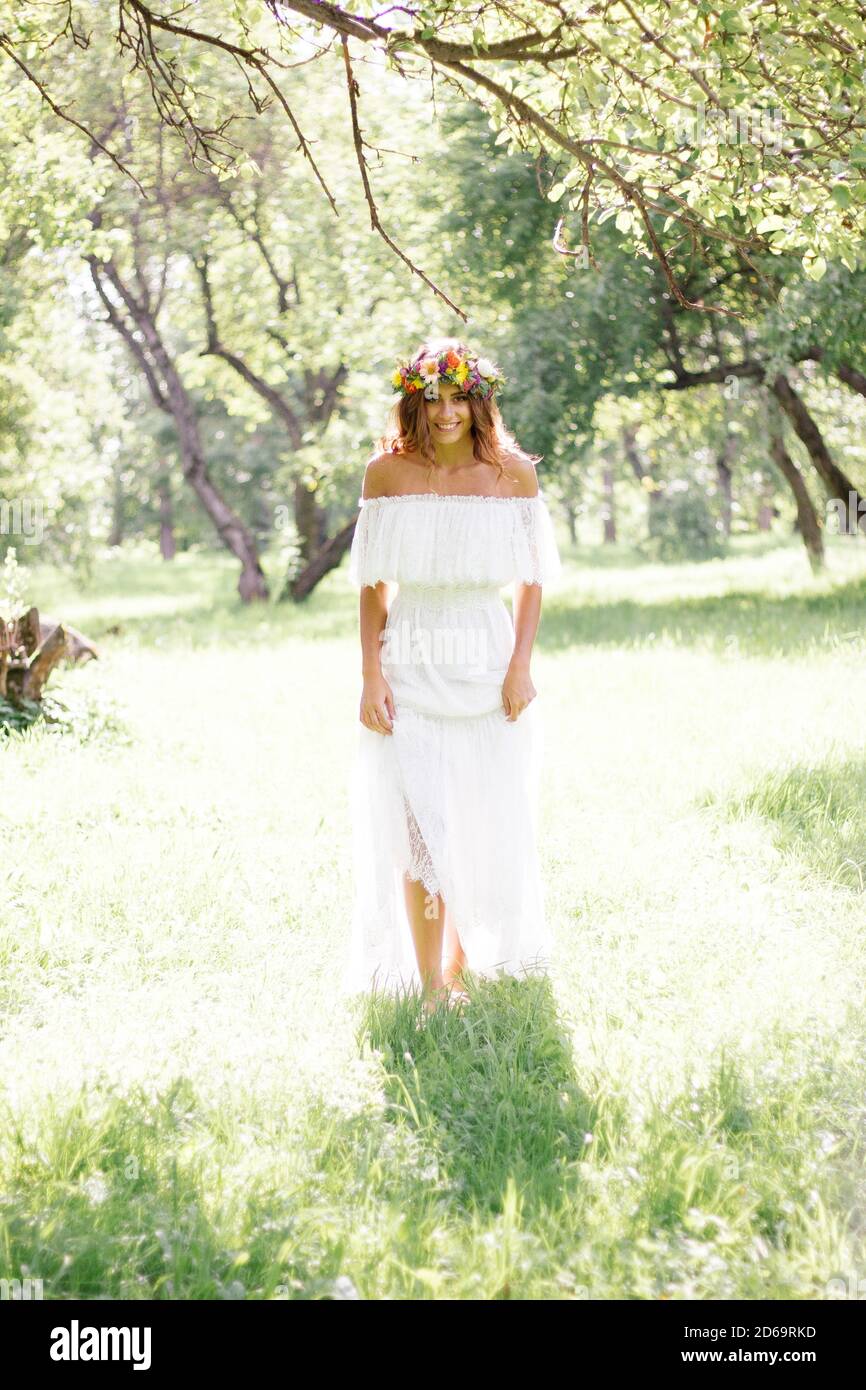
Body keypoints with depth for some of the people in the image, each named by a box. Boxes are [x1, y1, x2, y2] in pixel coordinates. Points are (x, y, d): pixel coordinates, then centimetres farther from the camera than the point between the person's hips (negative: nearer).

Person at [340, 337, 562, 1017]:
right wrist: (371, 676, -4)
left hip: (488, 664, 1)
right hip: (411, 668, -1)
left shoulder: (512, 473, -1)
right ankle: (430, 990, 0)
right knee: (422, 831, -7)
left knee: (487, 829, 5)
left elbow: (532, 580, 5)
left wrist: (521, 667, -5)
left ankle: (462, 969, 24)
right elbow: (373, 585, 3)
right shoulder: (388, 473, 0)